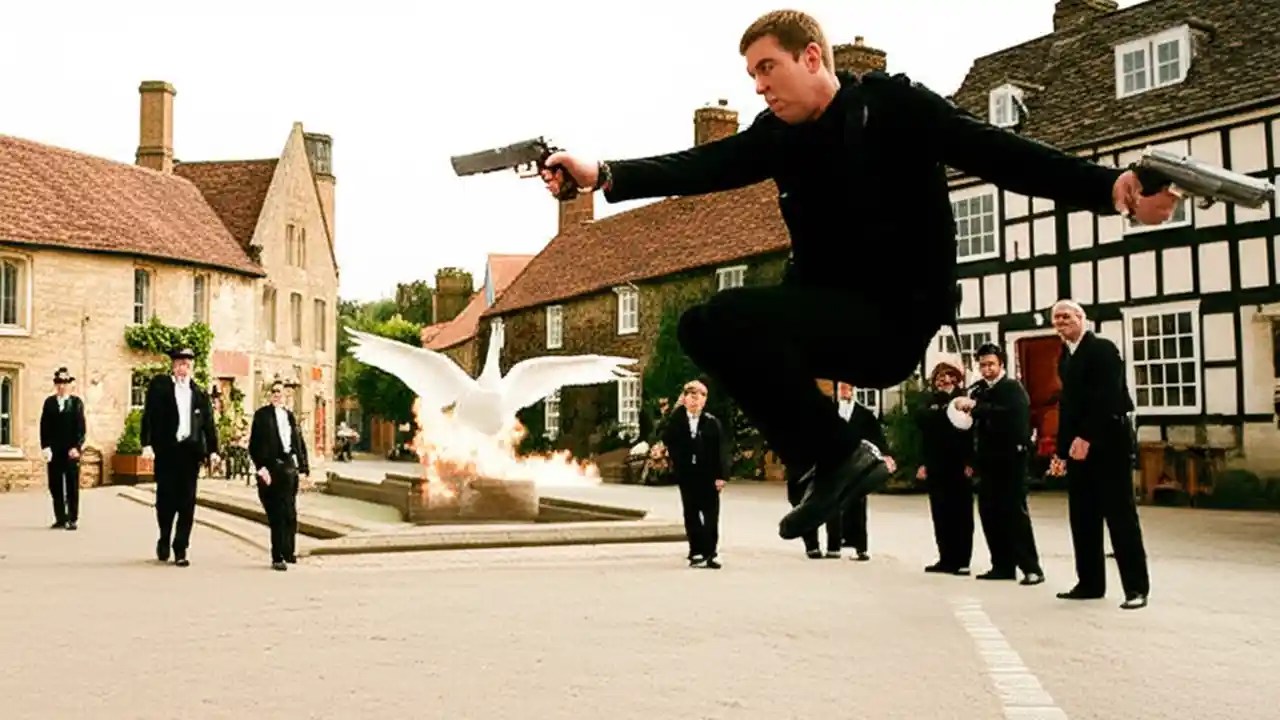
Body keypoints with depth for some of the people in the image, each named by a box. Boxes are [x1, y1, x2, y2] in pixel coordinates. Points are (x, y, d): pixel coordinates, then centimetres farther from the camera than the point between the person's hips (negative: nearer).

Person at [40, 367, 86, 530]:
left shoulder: (76, 403, 2)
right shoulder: (49, 402, 9)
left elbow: (80, 427, -3)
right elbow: (44, 427, 5)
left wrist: (77, 447, -12)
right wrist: (45, 447, -5)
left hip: (72, 450, -3)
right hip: (54, 451, 3)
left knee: (72, 487, 0)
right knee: (55, 486, 4)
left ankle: (72, 519, 4)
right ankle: (60, 518, 11)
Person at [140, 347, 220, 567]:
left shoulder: (200, 392, 11)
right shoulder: (158, 385, 5)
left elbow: (208, 423, 9)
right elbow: (149, 416, -1)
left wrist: (212, 450, 0)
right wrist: (147, 444, -11)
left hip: (190, 450, 2)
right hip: (166, 450, -2)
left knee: (187, 502, 1)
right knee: (165, 498, 3)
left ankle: (180, 549, 7)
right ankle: (164, 541, 25)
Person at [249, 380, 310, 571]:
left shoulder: (290, 415, 16)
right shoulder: (262, 414, 2)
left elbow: (298, 442, 15)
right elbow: (254, 444, -4)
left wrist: (303, 466, 7)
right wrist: (261, 467, -14)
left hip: (289, 467, 4)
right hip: (271, 468, -4)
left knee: (290, 513, 6)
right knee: (276, 514, -4)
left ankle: (288, 551, 19)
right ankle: (278, 557, 1)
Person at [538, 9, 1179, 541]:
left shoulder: (893, 105, -7)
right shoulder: (778, 135, 7)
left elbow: (1000, 153, -16)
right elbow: (700, 167, -10)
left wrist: (1109, 188, -31)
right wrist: (603, 175, -28)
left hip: (896, 316, -7)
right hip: (832, 311, 7)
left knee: (730, 316, -24)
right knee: (700, 326, -2)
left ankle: (837, 455, -10)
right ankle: (832, 460, -2)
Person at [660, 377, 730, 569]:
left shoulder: (713, 422, -3)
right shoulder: (677, 421, 2)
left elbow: (721, 450, -4)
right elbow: (667, 440, -13)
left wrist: (721, 475, -11)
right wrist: (675, 413, -13)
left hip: (708, 475, -1)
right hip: (686, 475, 1)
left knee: (711, 515, 2)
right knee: (691, 515, 6)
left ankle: (709, 553, 7)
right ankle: (696, 552, 12)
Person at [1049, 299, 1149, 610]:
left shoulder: (1103, 349, -8)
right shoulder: (1065, 357, 15)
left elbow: (1107, 398, -18)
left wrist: (1086, 437, -23)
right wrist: (1061, 450, 13)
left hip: (1108, 443, -8)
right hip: (1078, 445, 8)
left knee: (1120, 514, -6)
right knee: (1083, 517, 8)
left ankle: (1136, 587, -3)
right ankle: (1090, 582, 16)